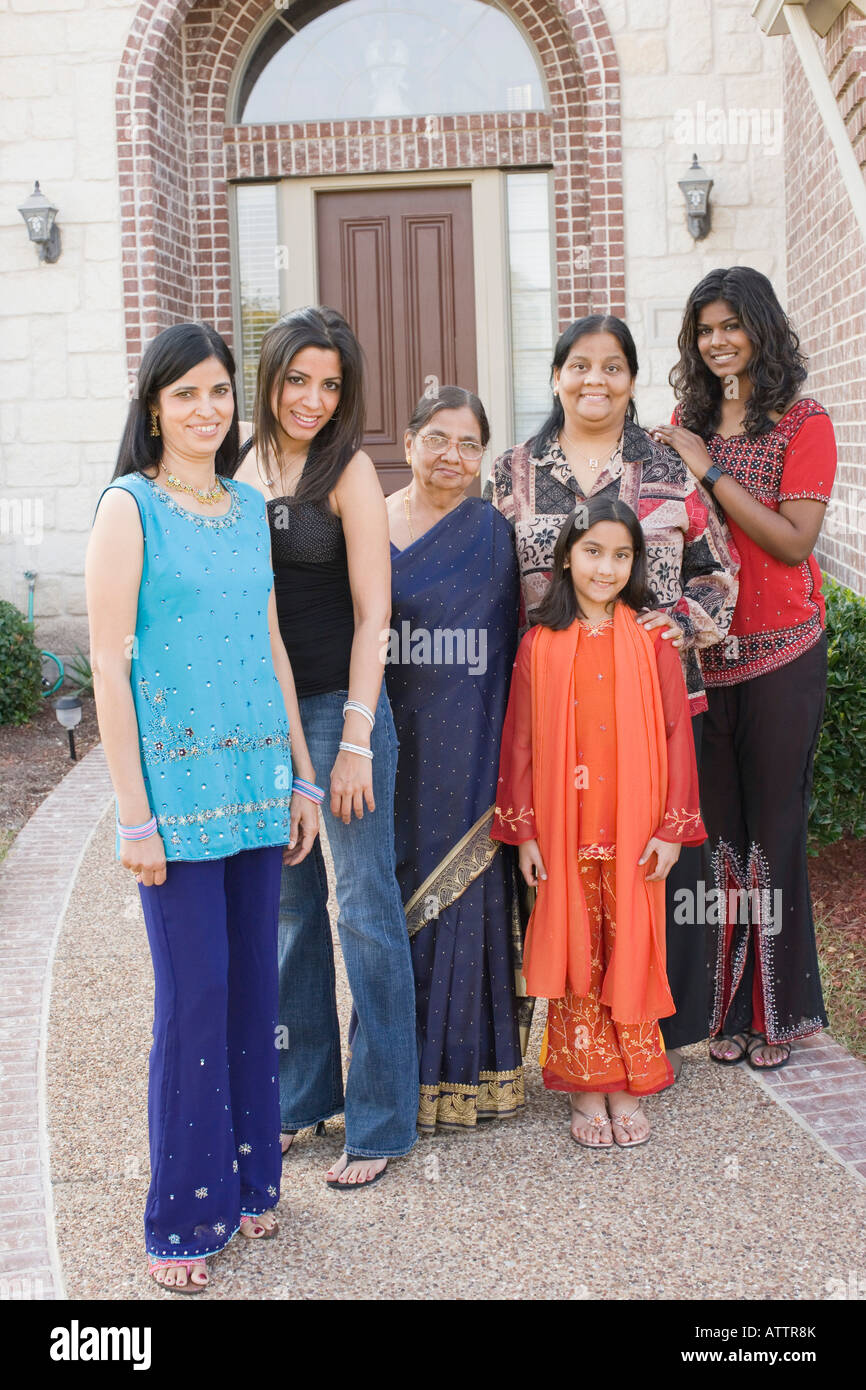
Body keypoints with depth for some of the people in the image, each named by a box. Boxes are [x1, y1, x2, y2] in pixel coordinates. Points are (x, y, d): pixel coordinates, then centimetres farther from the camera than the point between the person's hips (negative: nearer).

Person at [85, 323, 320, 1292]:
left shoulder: (250, 508, 12)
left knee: (253, 982, 11)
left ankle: (245, 1181, 28)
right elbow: (109, 665, -10)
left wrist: (301, 775, 13)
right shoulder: (129, 506, -6)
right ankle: (183, 1217, 15)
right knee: (194, 994, -1)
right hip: (177, 779, -6)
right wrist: (133, 814, -13)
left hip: (256, 776, 6)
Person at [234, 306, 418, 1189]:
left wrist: (355, 739, -14)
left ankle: (381, 1120, 13)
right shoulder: (242, 468, 7)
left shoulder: (348, 470, -7)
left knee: (364, 909, 1)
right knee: (289, 904, 15)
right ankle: (302, 1091, 30)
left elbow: (372, 613, -10)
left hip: (338, 707, -5)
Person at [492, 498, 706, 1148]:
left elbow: (676, 736, 0)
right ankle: (587, 1091, 19)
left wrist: (671, 828, -5)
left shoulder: (652, 641, 0)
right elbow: (520, 741, 3)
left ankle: (629, 1092, 20)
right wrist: (524, 833, 0)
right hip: (564, 834, 0)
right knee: (576, 960, 7)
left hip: (634, 835, 0)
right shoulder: (541, 643, 1)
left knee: (630, 958, 6)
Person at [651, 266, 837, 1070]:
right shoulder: (686, 424, 11)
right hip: (699, 648, 4)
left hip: (780, 654, -4)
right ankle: (726, 1008, 18)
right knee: (716, 825, 6)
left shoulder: (803, 425, -3)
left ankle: (776, 1013, 16)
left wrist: (710, 470, -14)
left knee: (772, 826, 2)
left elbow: (794, 540, -14)